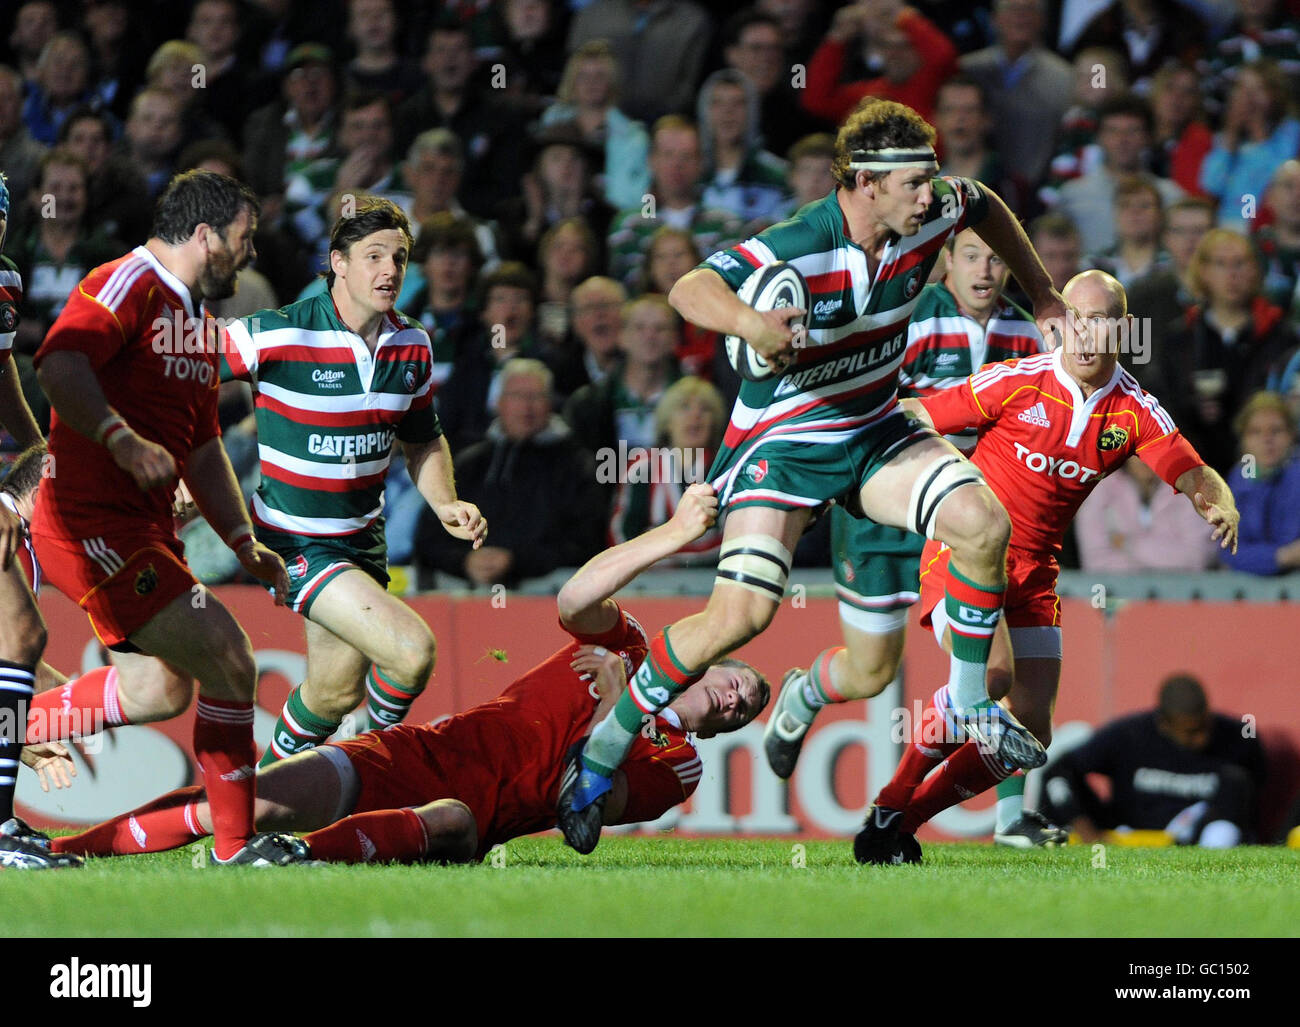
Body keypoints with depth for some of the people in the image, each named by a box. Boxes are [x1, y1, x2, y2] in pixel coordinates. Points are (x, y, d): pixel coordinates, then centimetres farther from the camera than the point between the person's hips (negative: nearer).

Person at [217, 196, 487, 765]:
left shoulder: (413, 345, 0)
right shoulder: (277, 335, -20)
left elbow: (423, 441, 15)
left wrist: (445, 505, -2)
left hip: (362, 536, 7)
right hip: (294, 540, -7)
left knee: (336, 691, 15)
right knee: (412, 648, -20)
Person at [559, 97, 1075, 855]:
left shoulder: (931, 216, -10)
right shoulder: (795, 250, -28)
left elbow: (984, 204, 14)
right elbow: (690, 290, -40)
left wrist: (1043, 295, 19)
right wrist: (747, 322, -61)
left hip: (874, 431, 6)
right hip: (783, 441, -6)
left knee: (984, 523, -16)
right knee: (742, 613, -19)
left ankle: (971, 705, 5)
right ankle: (606, 750, -2)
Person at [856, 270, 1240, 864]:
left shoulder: (1136, 413, 0)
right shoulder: (1016, 382, -11)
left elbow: (1195, 476, -1)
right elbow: (911, 418, -5)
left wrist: (1220, 505, -23)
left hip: (1034, 569, 5)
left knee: (1031, 728, -3)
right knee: (991, 674, -29)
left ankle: (903, 820, 11)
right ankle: (889, 804, -14)